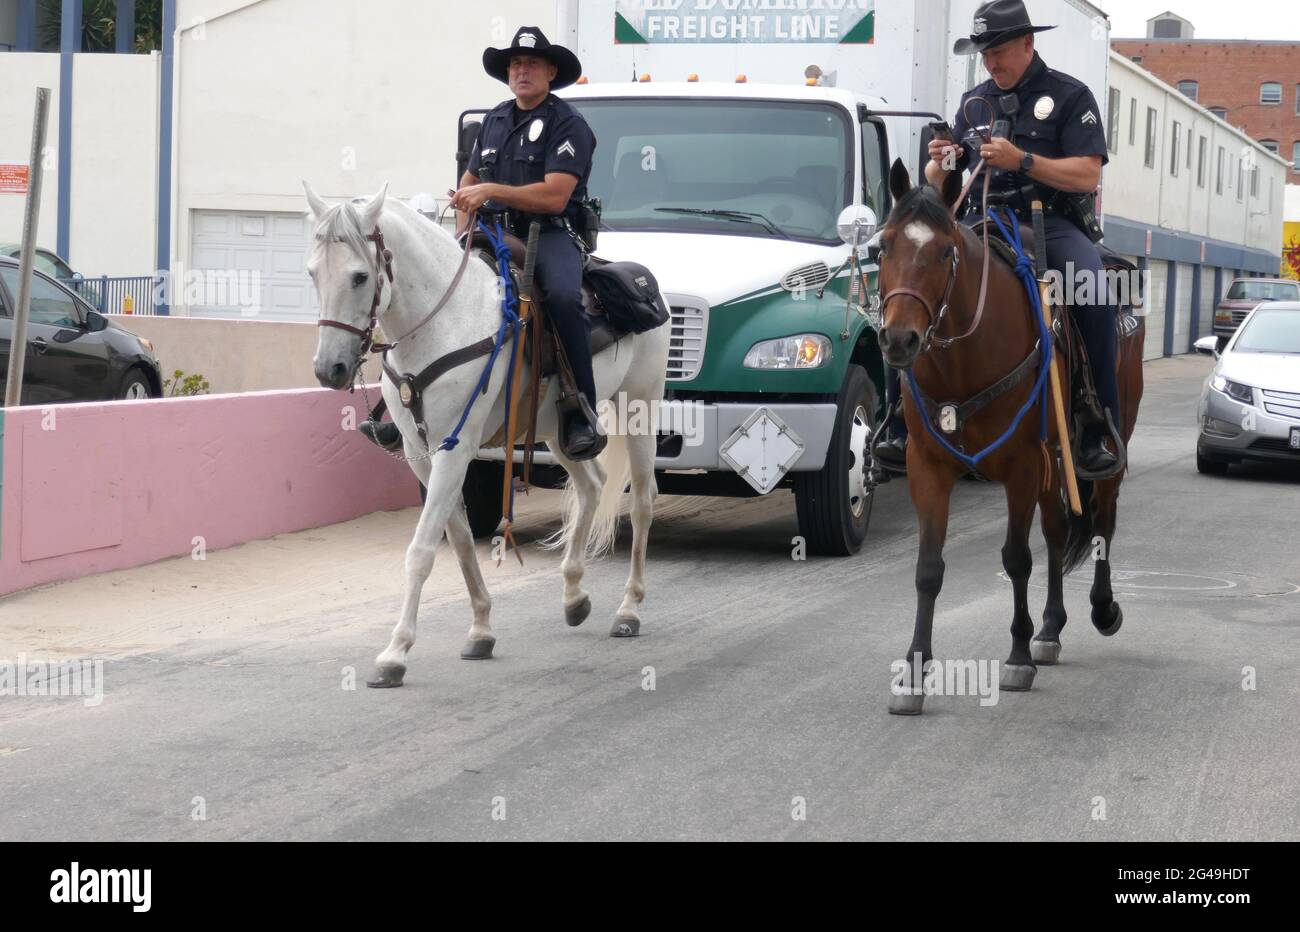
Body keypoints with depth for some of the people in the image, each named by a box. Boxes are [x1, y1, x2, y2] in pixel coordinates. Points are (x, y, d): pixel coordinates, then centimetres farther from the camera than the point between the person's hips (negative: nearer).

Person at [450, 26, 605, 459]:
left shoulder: (568, 124, -5)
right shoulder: (494, 120, 17)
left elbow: (554, 196, -16)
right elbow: (469, 181, 27)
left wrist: (491, 191, -20)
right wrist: (464, 230, 9)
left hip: (550, 233, -7)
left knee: (564, 296, -36)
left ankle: (583, 415, -31)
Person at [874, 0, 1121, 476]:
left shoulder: (1069, 95, 4)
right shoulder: (975, 102, 18)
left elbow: (1088, 176, -7)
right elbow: (938, 186, 20)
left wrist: (1022, 160, -19)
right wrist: (940, 164, -5)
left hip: (1050, 223, -4)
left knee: (1096, 296, -33)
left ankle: (1097, 436, -26)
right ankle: (903, 428, -20)